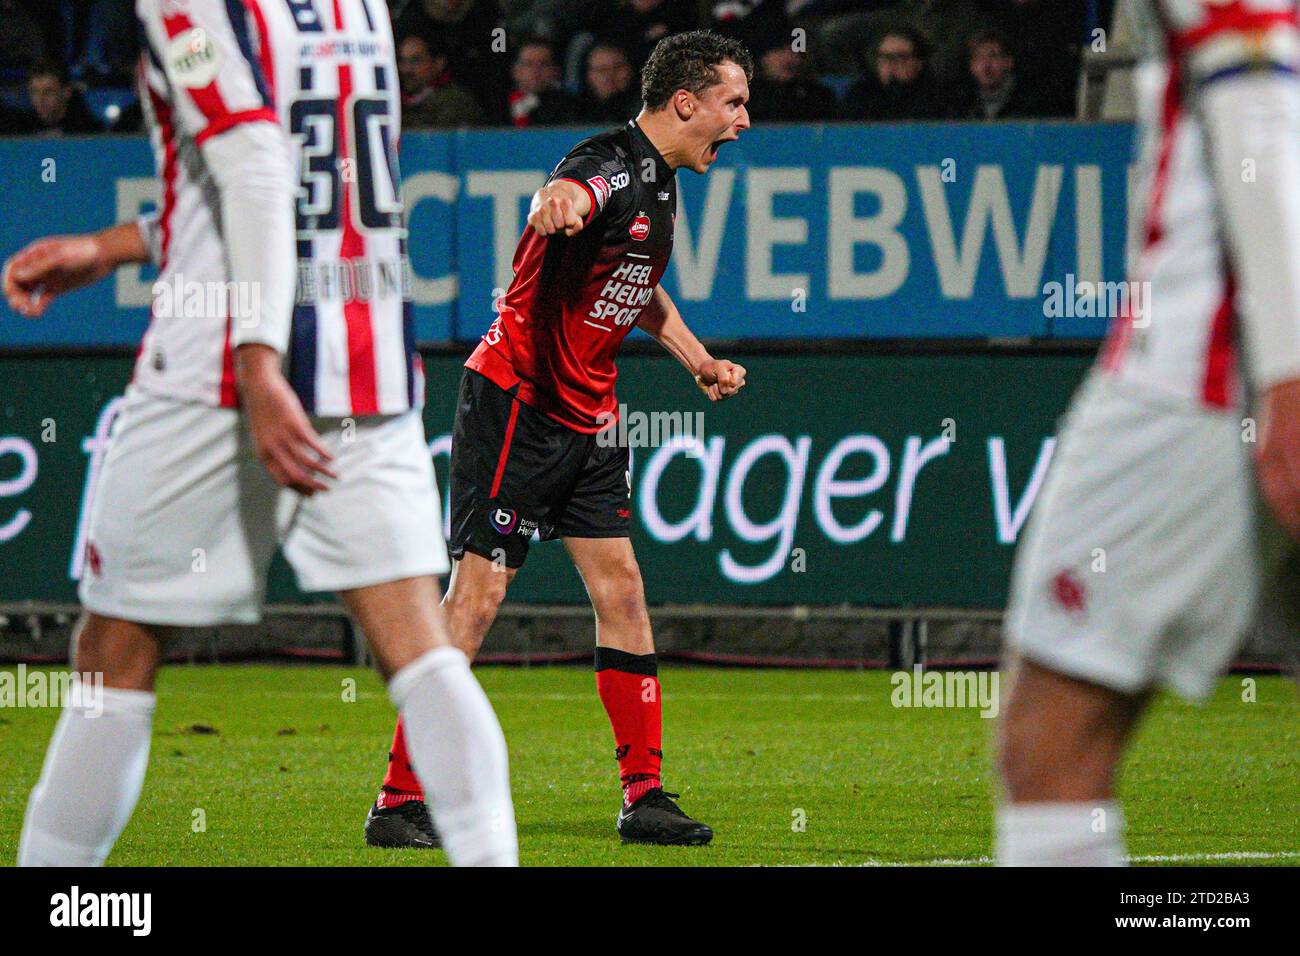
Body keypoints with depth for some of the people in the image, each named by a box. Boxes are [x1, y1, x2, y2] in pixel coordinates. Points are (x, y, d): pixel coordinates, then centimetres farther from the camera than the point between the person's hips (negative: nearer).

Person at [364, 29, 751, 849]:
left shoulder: (662, 182, 11)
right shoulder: (611, 167, -19)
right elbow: (559, 202, -45)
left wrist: (699, 359, 28)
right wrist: (558, 205, -67)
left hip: (589, 417, 9)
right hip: (516, 403, -9)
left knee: (622, 589, 6)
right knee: (477, 597, -9)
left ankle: (644, 795, 12)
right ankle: (401, 797, -5)